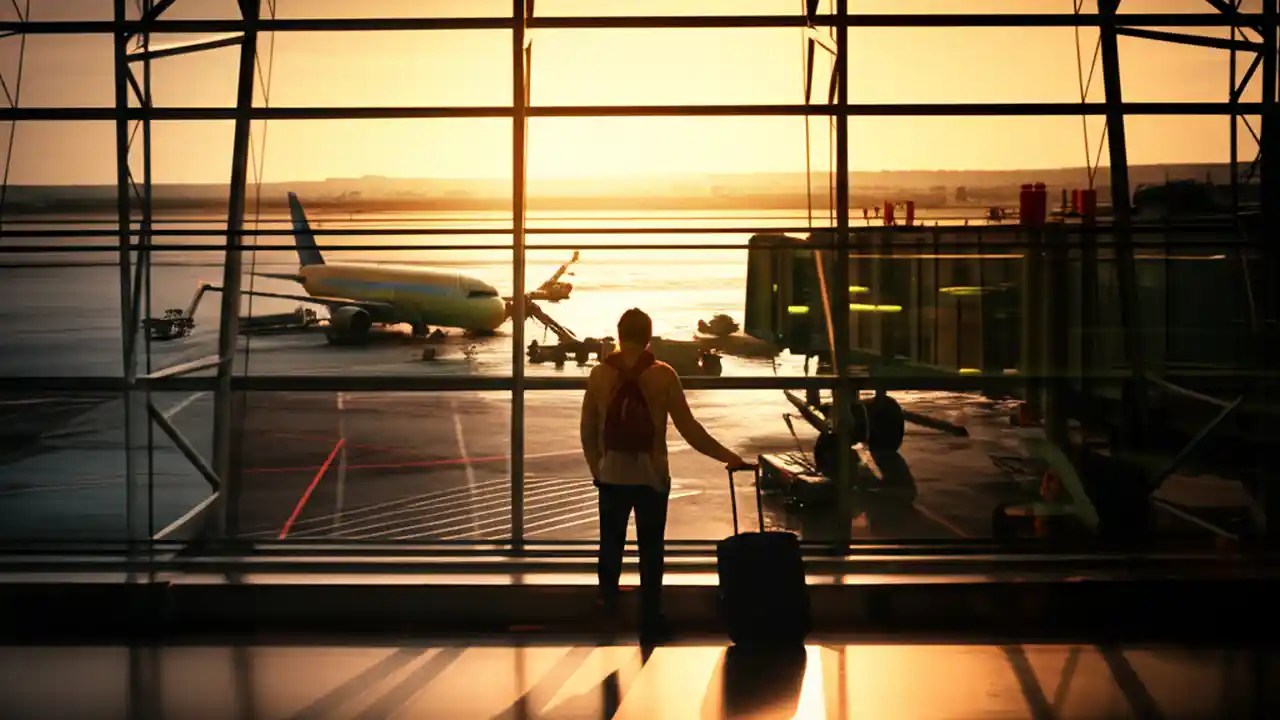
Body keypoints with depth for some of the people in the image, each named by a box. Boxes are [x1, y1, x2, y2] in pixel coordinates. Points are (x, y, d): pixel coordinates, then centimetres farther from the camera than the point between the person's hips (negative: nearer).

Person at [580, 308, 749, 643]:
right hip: (651, 476, -1)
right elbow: (688, 428, -9)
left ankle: (607, 595, 10)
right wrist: (726, 456, -2)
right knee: (651, 550, 7)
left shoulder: (599, 374, -2)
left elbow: (587, 429, 2)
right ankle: (650, 622, 10)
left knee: (611, 541, 17)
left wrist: (596, 467, 16)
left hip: (612, 475, 1)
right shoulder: (663, 375, -8)